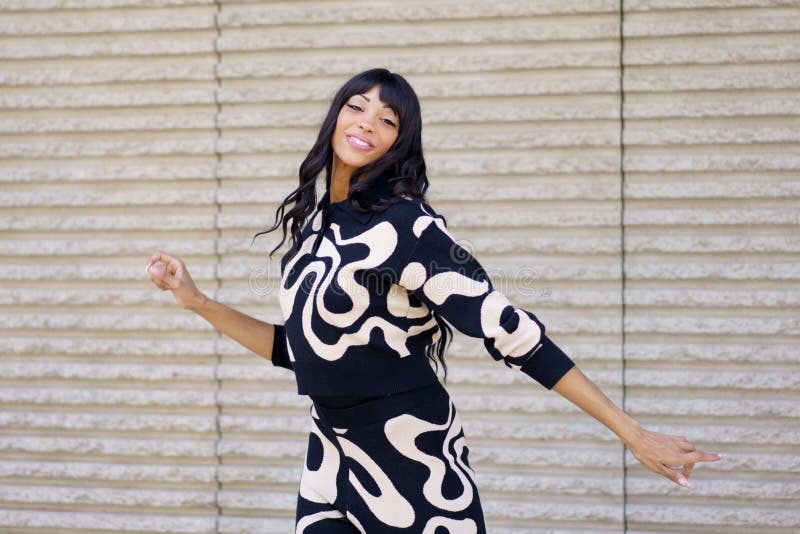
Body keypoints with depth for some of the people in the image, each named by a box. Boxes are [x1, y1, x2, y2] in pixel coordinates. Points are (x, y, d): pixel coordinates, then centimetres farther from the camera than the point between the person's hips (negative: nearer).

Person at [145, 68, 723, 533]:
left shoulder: (404, 224, -15)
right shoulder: (313, 224, 7)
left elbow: (512, 332, -18)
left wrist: (634, 434, -20)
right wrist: (197, 299, 15)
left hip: (412, 458, -7)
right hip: (332, 451, 7)